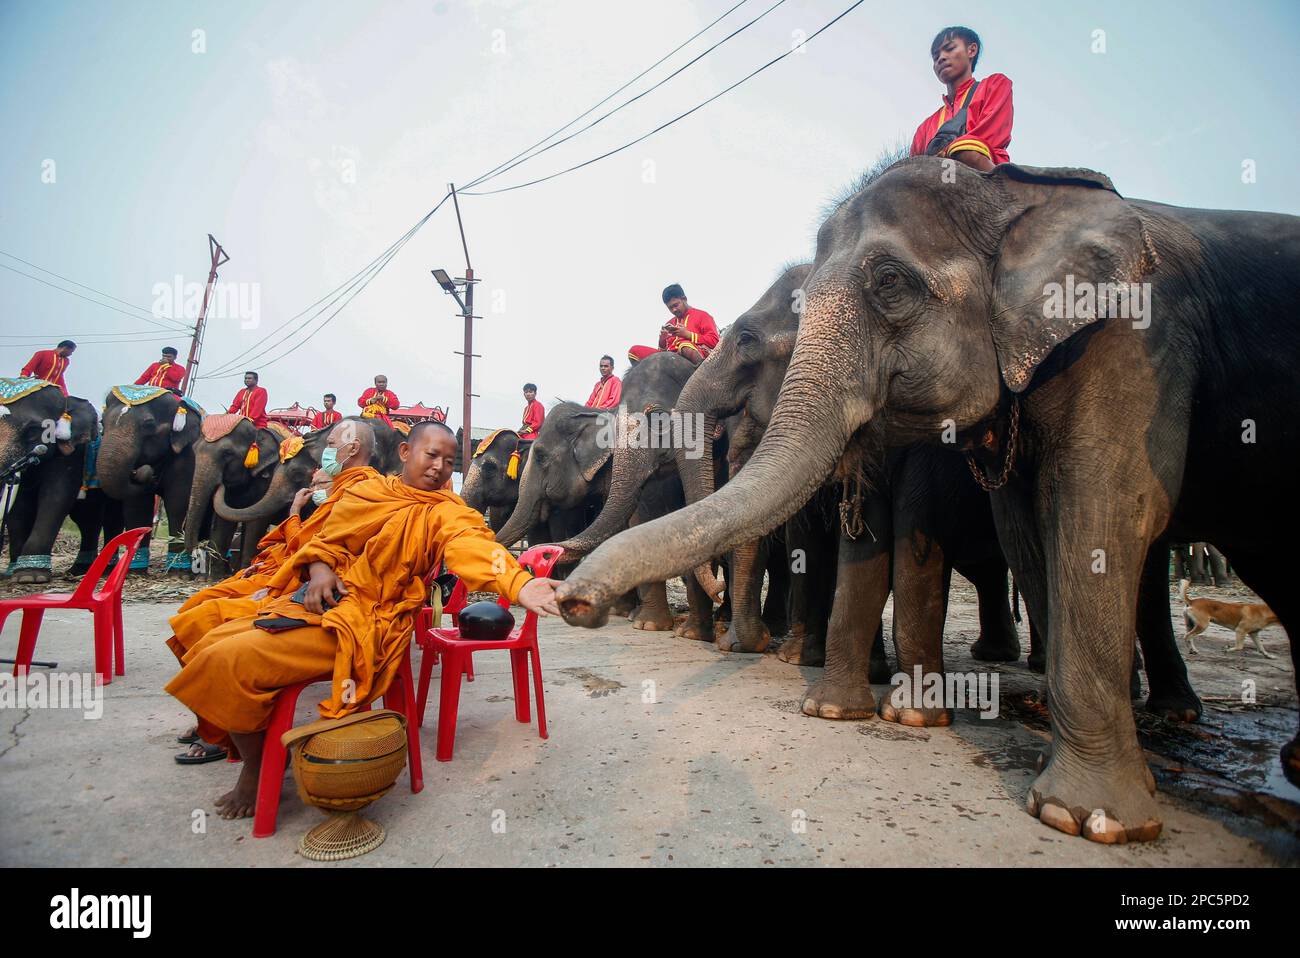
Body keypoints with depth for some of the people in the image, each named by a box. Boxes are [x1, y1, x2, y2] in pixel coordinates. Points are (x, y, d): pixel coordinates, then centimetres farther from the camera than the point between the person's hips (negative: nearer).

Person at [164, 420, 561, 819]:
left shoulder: (446, 512, -7)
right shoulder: (370, 490, 11)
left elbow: (474, 547, -26)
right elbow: (328, 538, 18)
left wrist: (518, 584, -47)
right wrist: (320, 568, -6)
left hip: (362, 621, -7)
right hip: (317, 602, 7)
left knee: (231, 663, -18)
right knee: (211, 648, 6)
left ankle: (258, 772, 6)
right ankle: (251, 749, 22)